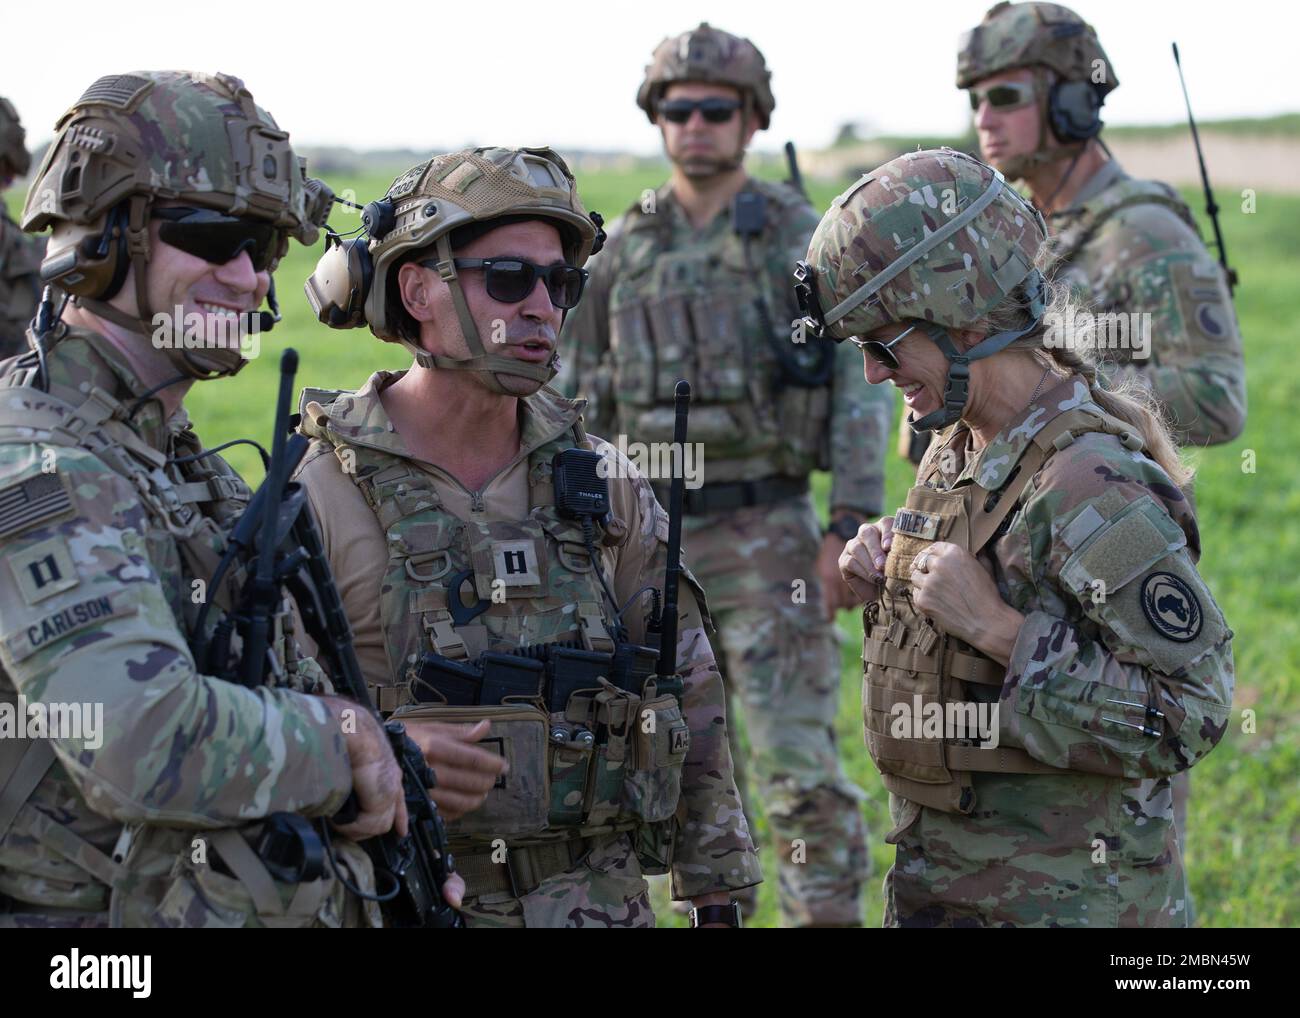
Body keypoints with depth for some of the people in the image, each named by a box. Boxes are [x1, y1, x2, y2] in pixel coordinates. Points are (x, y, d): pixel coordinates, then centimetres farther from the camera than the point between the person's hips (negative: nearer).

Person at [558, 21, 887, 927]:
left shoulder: (804, 237, -3)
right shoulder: (627, 248, 8)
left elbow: (861, 391, -5)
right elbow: (580, 397, 14)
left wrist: (850, 530, -13)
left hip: (767, 532, -4)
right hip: (651, 536, 4)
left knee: (798, 760, -8)